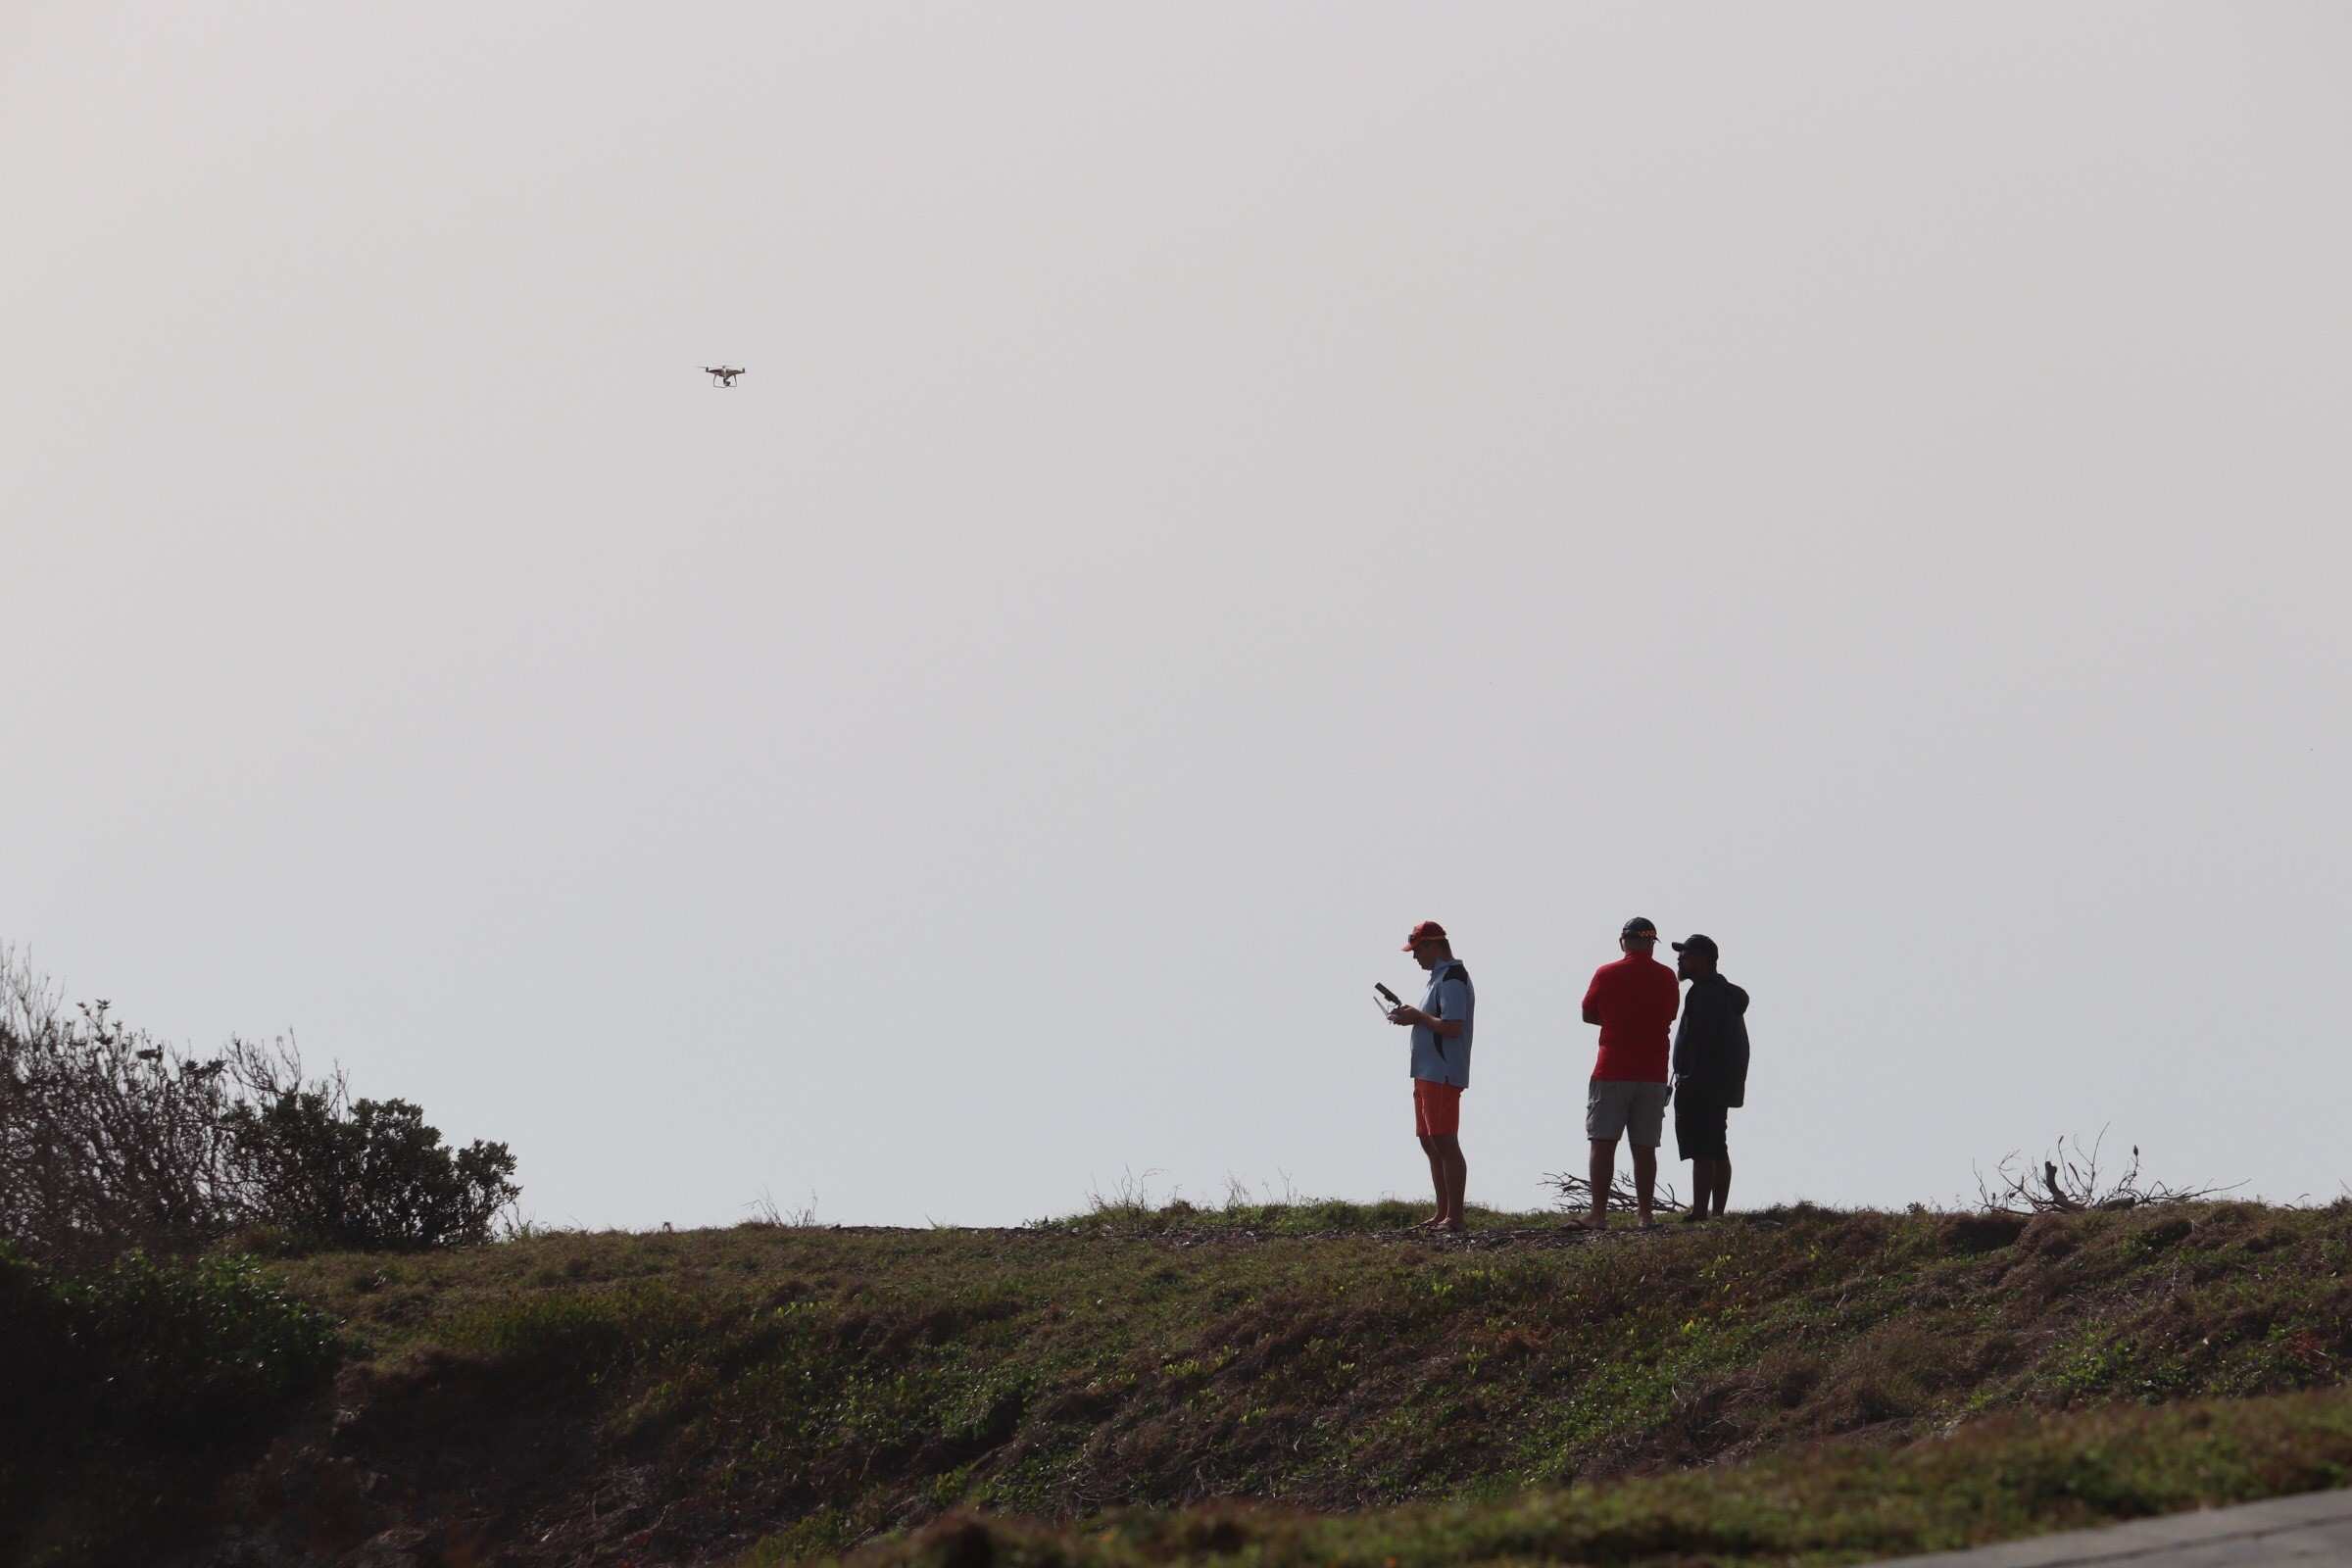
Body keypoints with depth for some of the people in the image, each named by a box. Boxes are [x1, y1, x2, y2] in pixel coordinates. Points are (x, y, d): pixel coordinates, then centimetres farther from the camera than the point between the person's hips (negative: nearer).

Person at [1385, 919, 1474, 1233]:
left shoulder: (1452, 980, -15)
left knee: (1445, 1143, -11)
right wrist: (1413, 1017, 10)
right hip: (1428, 1074, 11)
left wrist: (1418, 1017, -13)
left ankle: (1455, 1217, -11)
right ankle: (1443, 1214, 19)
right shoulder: (1440, 977, 19)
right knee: (1430, 1143, 14)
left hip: (1442, 1075, -11)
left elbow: (1452, 1027, -24)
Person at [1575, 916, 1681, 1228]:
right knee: (1644, 1149, 5)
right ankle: (1645, 1215, 3)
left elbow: (1588, 1014, 8)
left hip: (1611, 1073, -3)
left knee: (1603, 1144, -2)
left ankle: (1599, 1214, -8)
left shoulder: (1606, 975, -3)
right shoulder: (1666, 978, 4)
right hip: (1653, 1074, 3)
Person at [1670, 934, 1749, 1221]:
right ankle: (1718, 1212, 16)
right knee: (1718, 1153, 13)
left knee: (1702, 1154, -13)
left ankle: (1699, 1212, -17)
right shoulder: (1726, 993, 19)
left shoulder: (1705, 994, -14)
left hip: (1700, 1088, -11)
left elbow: (1701, 1042, -22)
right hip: (1721, 1087, 11)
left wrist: (1688, 1080, -22)